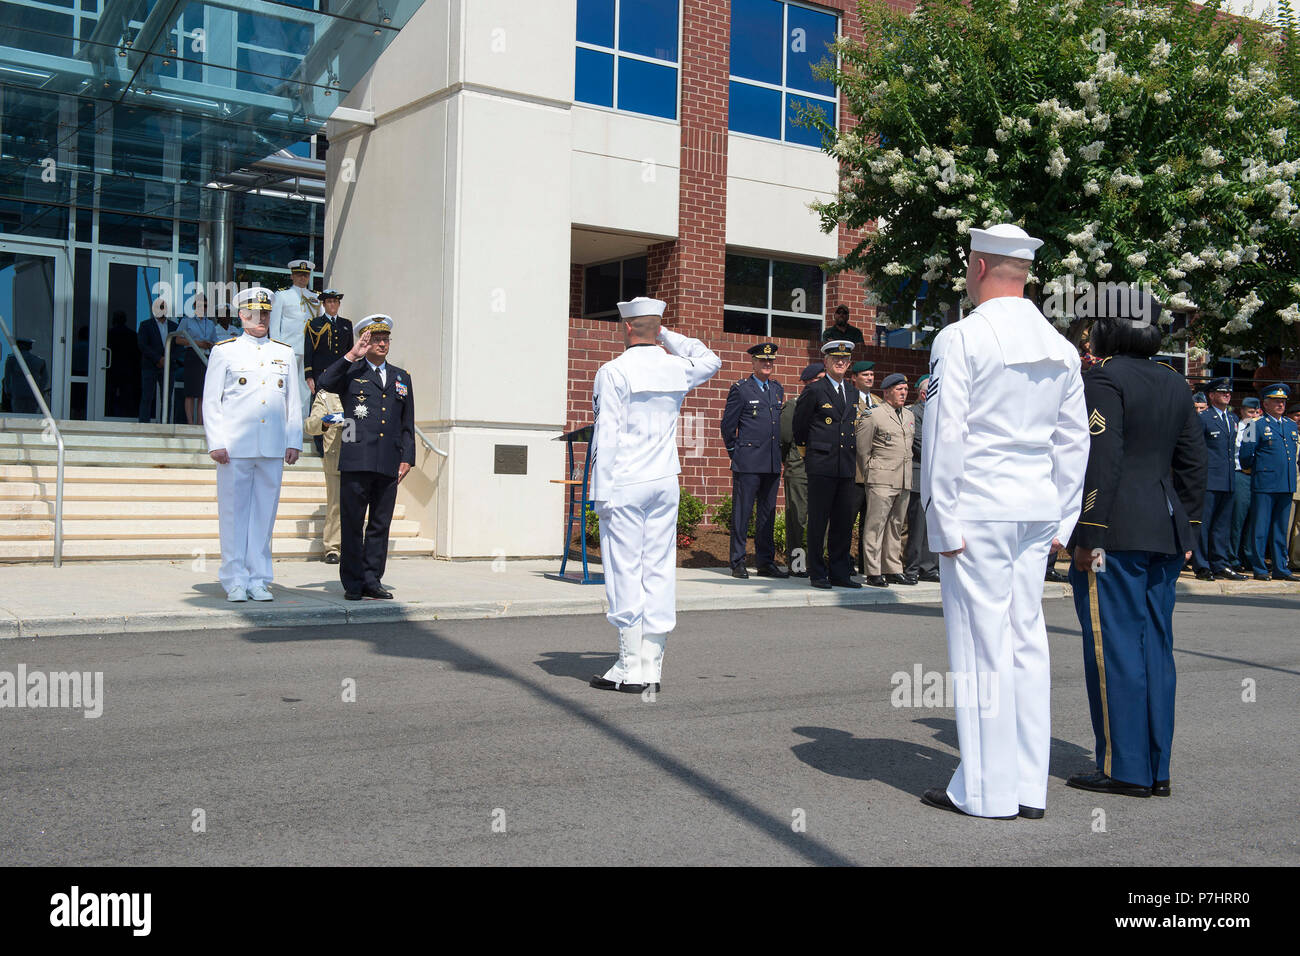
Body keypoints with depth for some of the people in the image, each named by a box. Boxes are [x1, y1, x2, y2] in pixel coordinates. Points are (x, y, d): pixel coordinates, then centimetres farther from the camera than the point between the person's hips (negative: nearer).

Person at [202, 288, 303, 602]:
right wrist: (216, 443, -6)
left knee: (264, 514, 5)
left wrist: (294, 442, 6)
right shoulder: (224, 351, 6)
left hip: (273, 449, 3)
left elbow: (293, 402, 15)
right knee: (234, 514, 1)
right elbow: (211, 401, 3)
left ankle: (258, 580, 12)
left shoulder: (285, 353, 15)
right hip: (235, 447, -3)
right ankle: (235, 582, 8)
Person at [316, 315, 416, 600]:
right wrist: (351, 356, -13)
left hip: (389, 465, 4)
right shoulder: (350, 373, 8)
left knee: (380, 525, 6)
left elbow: (408, 424, 19)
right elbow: (323, 384, -14)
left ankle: (372, 581, 13)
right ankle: (353, 583, 6)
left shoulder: (401, 377, 19)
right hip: (356, 462, -3)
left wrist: (407, 458, 9)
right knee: (352, 525, 0)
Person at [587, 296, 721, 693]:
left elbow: (606, 435, -12)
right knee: (659, 570, 7)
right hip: (665, 482, 5)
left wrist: (600, 492, -8)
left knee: (625, 572, -2)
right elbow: (711, 360, 31)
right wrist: (667, 335, 25)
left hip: (625, 484, -5)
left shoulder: (614, 371, -9)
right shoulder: (677, 369, 7)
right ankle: (652, 667, 10)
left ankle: (631, 668, -1)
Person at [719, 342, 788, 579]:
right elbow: (728, 426, 0)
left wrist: (778, 455, 16)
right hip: (748, 462, -6)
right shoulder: (740, 389, -2)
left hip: (772, 463, 6)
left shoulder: (777, 389, 15)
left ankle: (766, 562, 15)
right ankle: (738, 563, 4)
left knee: (768, 513, 9)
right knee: (742, 513, -2)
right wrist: (736, 453, 2)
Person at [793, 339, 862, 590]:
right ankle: (817, 574, 5)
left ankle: (840, 573, 14)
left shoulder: (852, 393, 15)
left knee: (843, 522, 7)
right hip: (821, 466, -6)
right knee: (818, 521, -1)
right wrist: (808, 450, 13)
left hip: (847, 466, 6)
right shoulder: (815, 391, -3)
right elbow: (798, 427, 5)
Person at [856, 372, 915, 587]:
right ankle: (873, 573, -5)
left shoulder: (909, 416, 17)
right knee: (876, 525, -7)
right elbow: (862, 451, -3)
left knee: (896, 526, 10)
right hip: (881, 481, -7)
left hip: (904, 481, 7)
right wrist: (871, 475, 1)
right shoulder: (872, 416, -4)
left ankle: (893, 570, 16)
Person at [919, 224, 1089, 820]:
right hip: (1038, 510, 7)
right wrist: (1061, 521, 17)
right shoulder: (1060, 346, 12)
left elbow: (945, 436, -13)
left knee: (981, 646, -2)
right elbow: (1073, 441, 13)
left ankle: (988, 791, 5)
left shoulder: (961, 337, -9)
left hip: (978, 508, -7)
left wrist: (942, 522, -9)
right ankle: (1029, 786, 16)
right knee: (1027, 640, 10)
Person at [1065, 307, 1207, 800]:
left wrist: (1089, 537, -16)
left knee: (1114, 647, -3)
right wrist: (1185, 532, 18)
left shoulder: (1102, 380, -9)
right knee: (1155, 647, 11)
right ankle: (1156, 769, 15)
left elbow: (1101, 463, -18)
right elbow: (1193, 465, 15)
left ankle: (1123, 769, 1)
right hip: (1165, 533, 8)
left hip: (1115, 535, -8)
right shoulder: (1174, 384, 15)